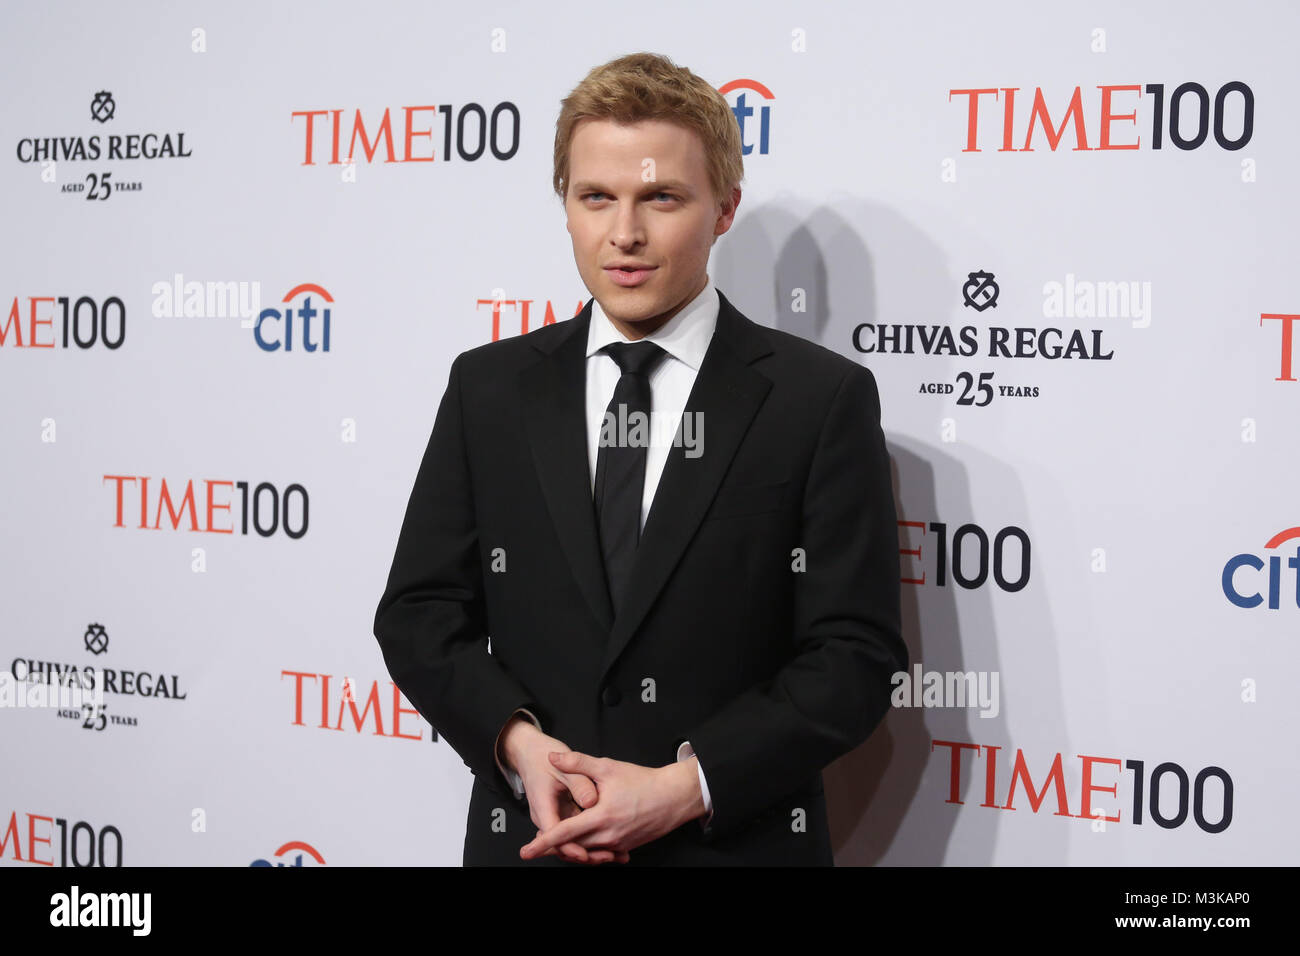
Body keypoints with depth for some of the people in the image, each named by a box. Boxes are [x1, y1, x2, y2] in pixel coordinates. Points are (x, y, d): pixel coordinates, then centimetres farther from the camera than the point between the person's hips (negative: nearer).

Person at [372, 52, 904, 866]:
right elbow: (420, 614, 4)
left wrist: (686, 787, -18)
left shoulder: (821, 399, -6)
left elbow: (856, 655, -8)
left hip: (735, 842, -2)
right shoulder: (489, 389, 3)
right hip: (529, 839, 2)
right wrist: (518, 741, -13)